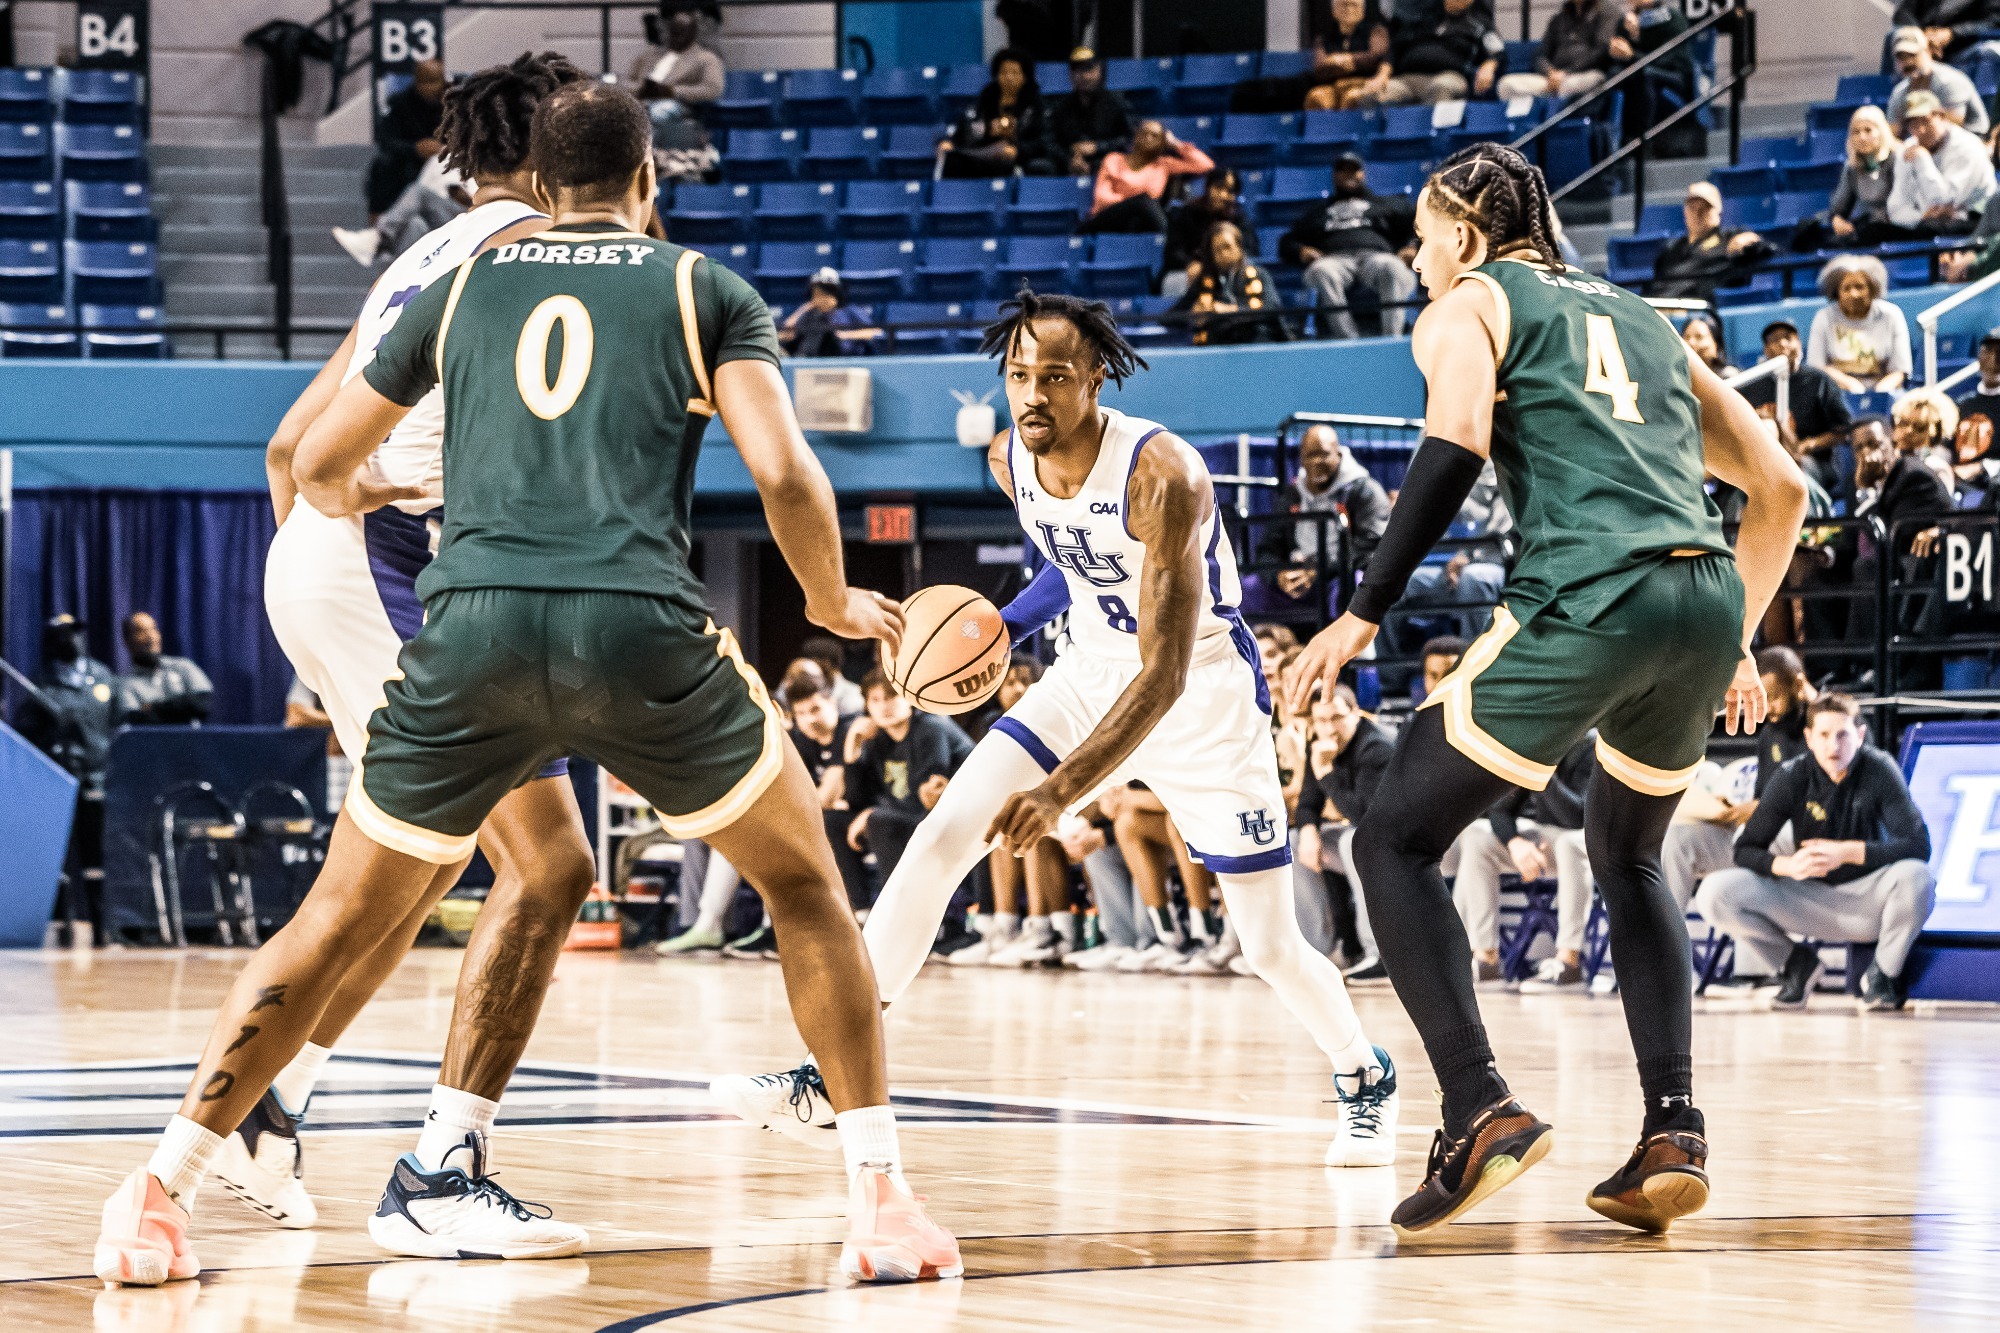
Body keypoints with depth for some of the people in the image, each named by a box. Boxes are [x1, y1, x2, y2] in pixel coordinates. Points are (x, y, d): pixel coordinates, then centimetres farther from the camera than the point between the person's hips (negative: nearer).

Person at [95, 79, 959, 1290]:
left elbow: (317, 471, 29)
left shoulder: (463, 289, 22)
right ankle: (882, 1200, 11)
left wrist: (357, 498, 53)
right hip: (643, 628, -2)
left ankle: (159, 1195, 14)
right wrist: (834, 603, 20)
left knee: (341, 920, 17)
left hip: (473, 628, 2)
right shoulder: (705, 290, 15)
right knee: (806, 885, 19)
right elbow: (787, 476, 1)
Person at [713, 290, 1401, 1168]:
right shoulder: (1009, 460, -9)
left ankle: (1365, 1079, 30)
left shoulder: (1162, 474, -30)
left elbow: (1165, 675, -35)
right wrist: (1001, 630, 1)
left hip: (1204, 695, -5)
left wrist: (1060, 790, -46)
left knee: (1270, 947, -1)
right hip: (1091, 676, 6)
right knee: (942, 836, -12)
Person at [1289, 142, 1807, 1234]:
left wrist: (1363, 614, -5)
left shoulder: (1465, 308, 14)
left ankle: (1480, 1109, -13)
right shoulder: (1637, 317, 31)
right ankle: (1673, 1133, 14)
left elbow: (1455, 449, -7)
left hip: (1587, 600, -6)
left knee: (1393, 842, 6)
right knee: (1628, 856, 29)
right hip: (1706, 599, 6)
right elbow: (1778, 488, 30)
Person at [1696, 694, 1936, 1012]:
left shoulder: (1878, 769, -12)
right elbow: (1745, 851, -7)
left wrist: (1847, 852, -29)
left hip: (1867, 900, -2)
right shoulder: (1793, 777, -8)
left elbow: (1919, 845, -18)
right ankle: (1795, 962, 6)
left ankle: (1883, 973, -5)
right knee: (1715, 892, -22)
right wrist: (1786, 865, -29)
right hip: (1809, 898, 2)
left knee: (1915, 876, -36)